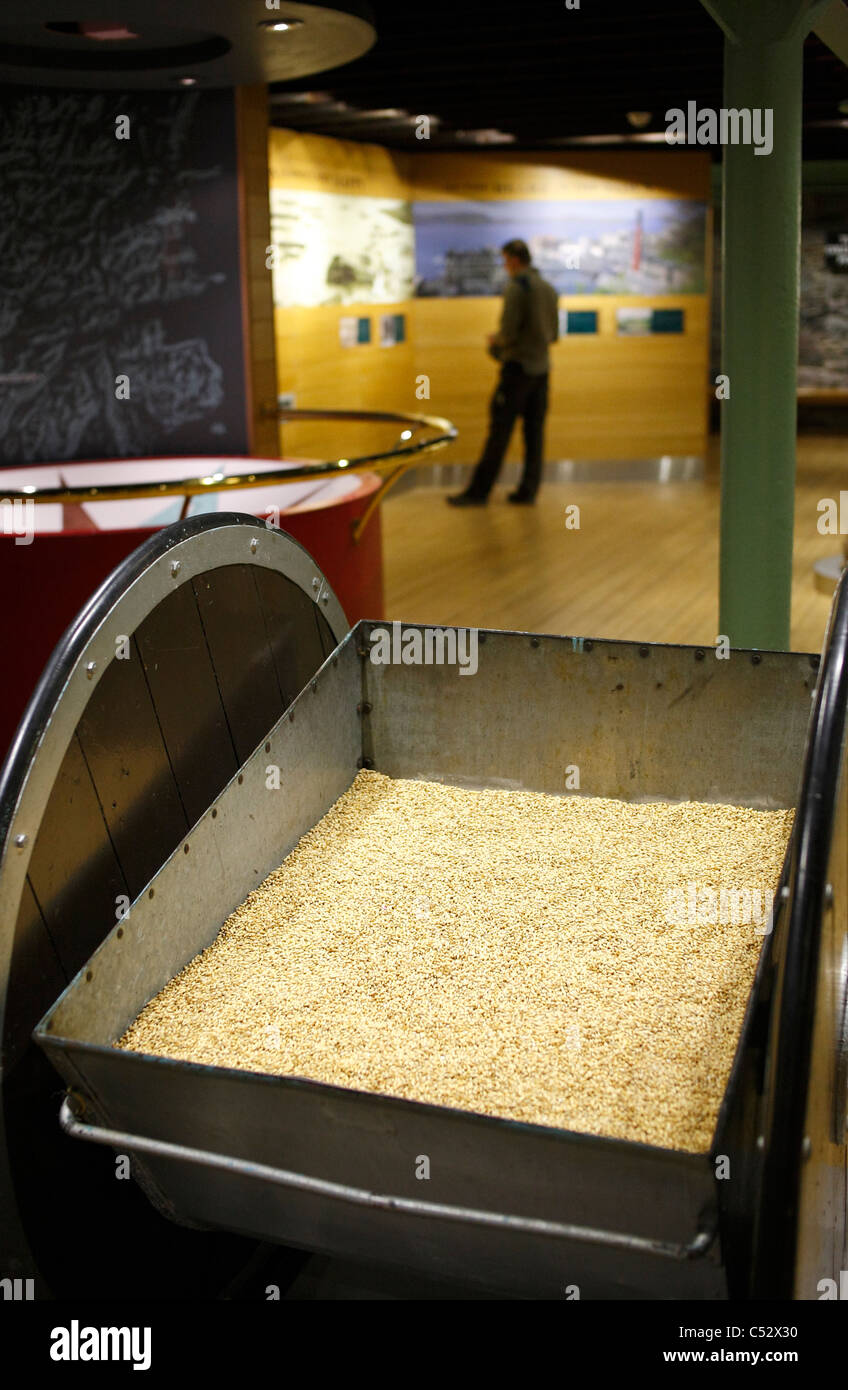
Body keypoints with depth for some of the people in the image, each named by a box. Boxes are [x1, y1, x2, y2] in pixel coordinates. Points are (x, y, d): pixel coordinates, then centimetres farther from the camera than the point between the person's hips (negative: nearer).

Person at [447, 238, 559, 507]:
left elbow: (508, 332, -17)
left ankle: (479, 491, -1)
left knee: (499, 432, -5)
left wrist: (495, 340, 3)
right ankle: (528, 490, 11)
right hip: (541, 369, 8)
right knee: (534, 432, 8)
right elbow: (553, 334, 16)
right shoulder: (549, 289, 12)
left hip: (518, 367, -7)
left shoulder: (516, 288, -12)